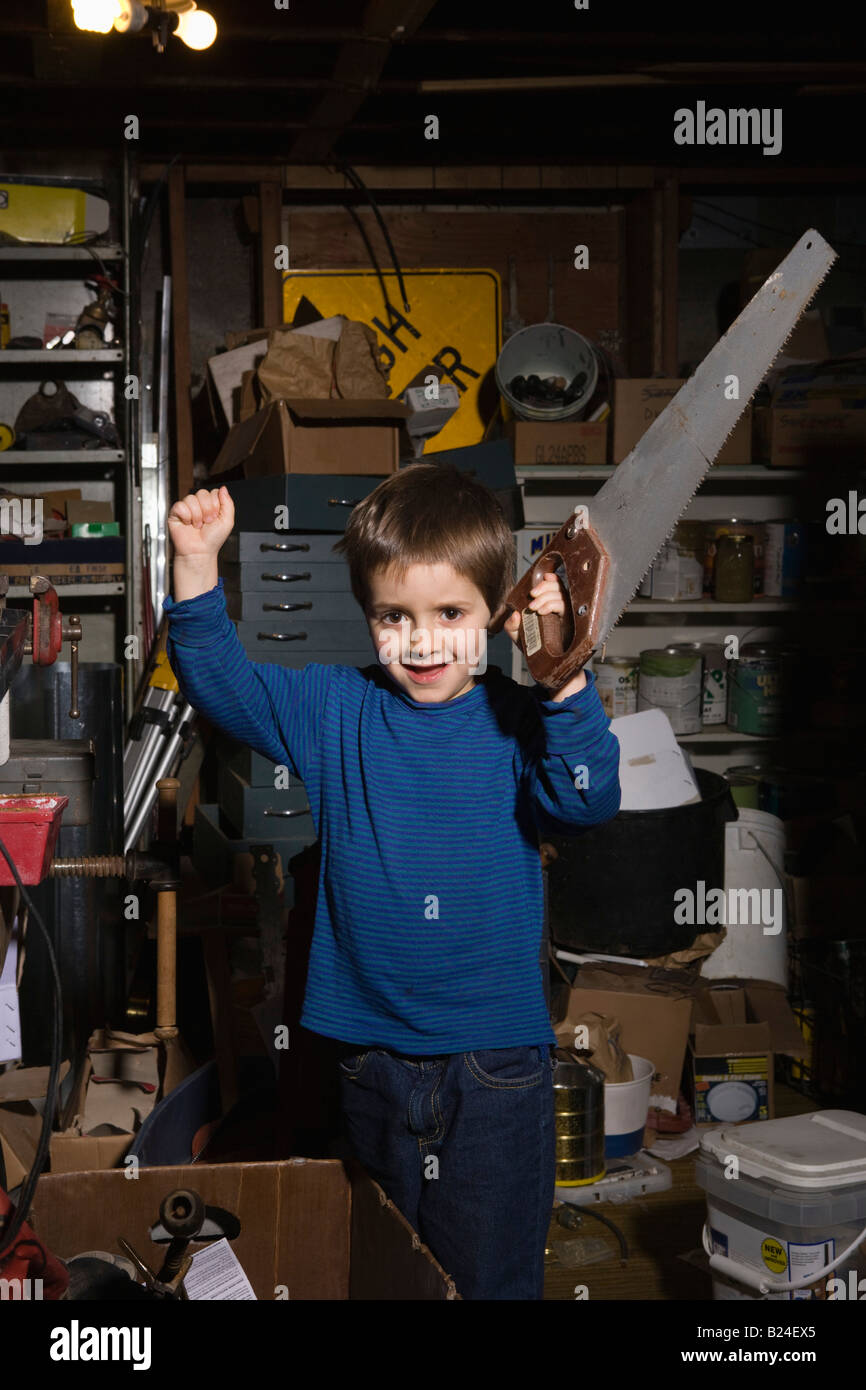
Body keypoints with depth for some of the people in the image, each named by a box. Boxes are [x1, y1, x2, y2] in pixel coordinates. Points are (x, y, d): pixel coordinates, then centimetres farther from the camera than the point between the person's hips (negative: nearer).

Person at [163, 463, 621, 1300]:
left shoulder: (516, 721, -6)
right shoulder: (333, 712, 1)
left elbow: (588, 798, -20)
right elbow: (222, 683, -3)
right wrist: (197, 565, -17)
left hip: (495, 1061, -2)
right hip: (372, 1056, 3)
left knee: (491, 1271, 10)